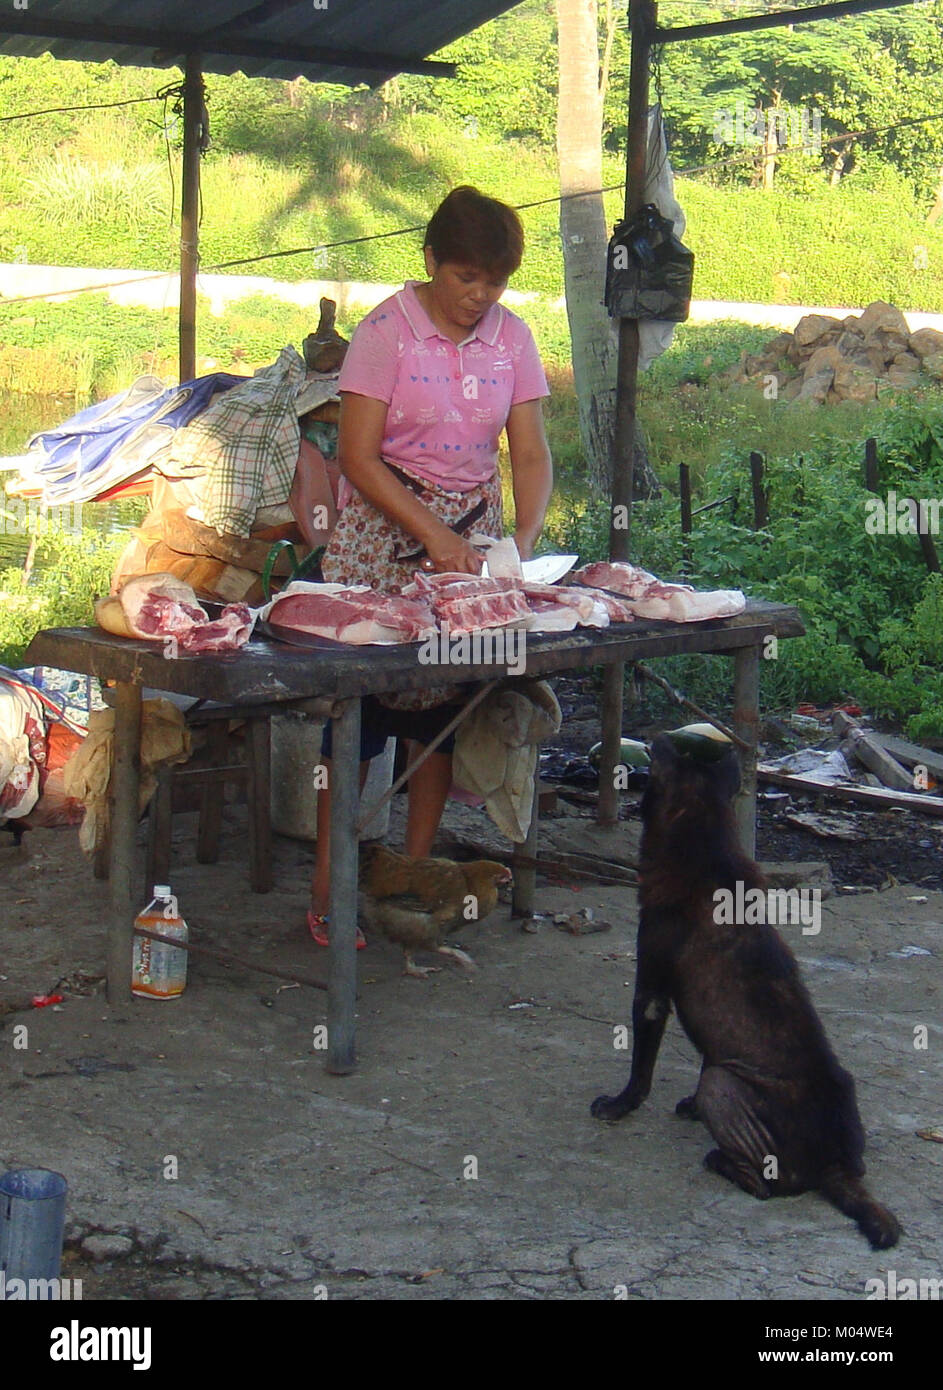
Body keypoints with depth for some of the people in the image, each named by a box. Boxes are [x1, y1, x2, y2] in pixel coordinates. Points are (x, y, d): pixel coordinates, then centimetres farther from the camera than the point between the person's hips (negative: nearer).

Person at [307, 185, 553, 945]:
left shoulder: (512, 336, 3)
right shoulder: (387, 331, -11)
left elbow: (531, 454, 1)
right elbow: (357, 457, -14)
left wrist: (524, 536, -17)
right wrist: (433, 534, -22)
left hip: (474, 534, 5)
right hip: (383, 534, -4)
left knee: (449, 703, 5)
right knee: (358, 701, -7)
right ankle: (328, 887, 0)